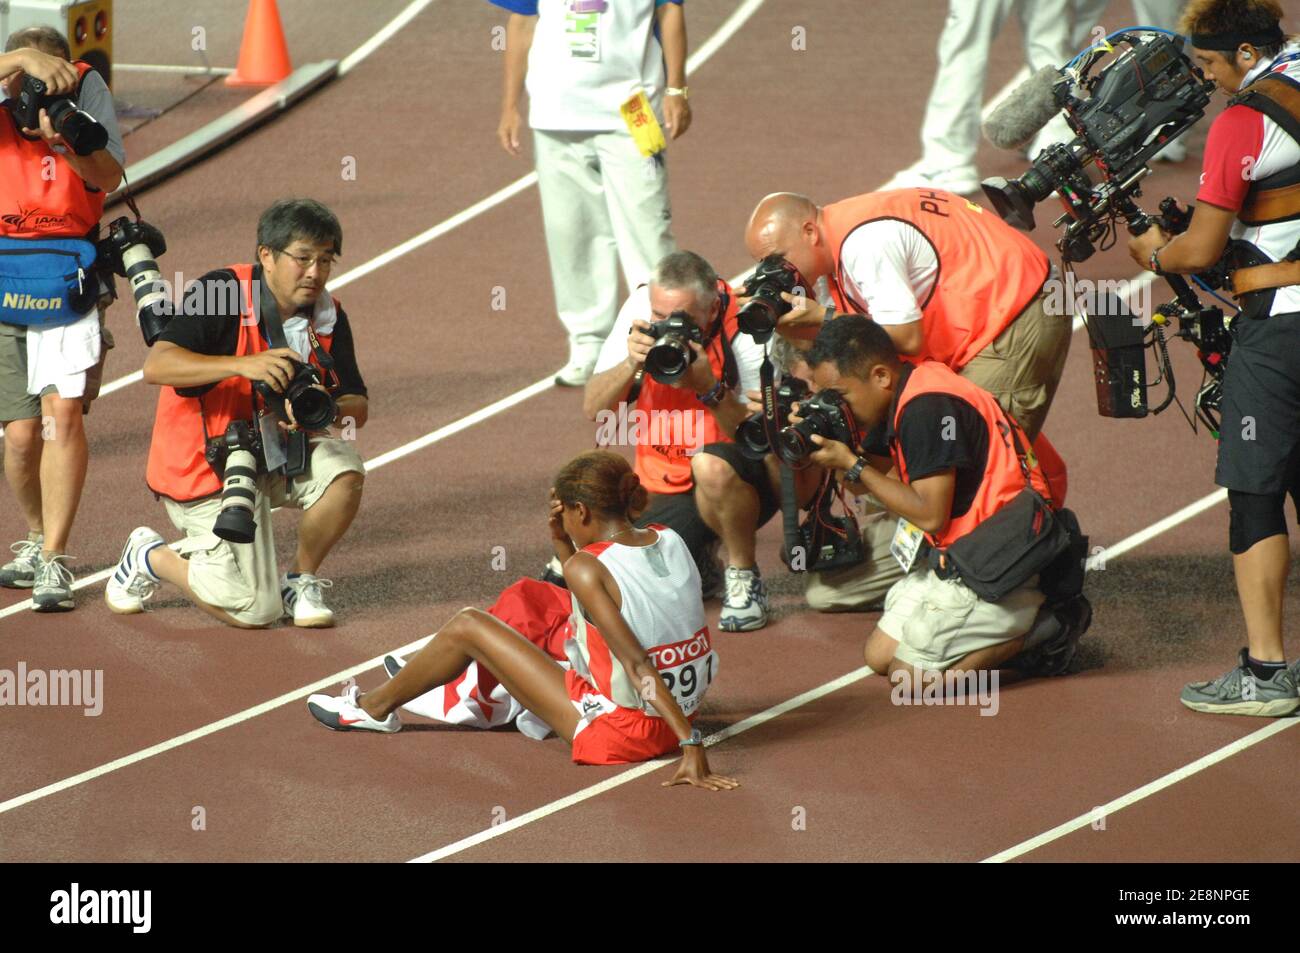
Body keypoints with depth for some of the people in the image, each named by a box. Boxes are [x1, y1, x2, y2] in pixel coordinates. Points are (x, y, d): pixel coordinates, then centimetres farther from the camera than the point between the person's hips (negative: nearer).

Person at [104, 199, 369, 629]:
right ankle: (150, 557, 18)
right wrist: (243, 365, -43)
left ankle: (301, 582, 2)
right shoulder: (222, 293, -20)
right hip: (204, 469, -6)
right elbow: (156, 366, -32)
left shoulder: (328, 316, -3)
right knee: (254, 610, -10)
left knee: (344, 470, -25)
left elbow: (358, 406, -4)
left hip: (274, 456, 6)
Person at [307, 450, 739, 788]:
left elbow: (638, 666, -28)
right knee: (526, 598, 21)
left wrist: (691, 744, -33)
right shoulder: (670, 541, 1)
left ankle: (376, 707, 30)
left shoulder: (588, 568, -22)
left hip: (622, 730, -8)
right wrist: (562, 542, 6)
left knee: (468, 626, 5)